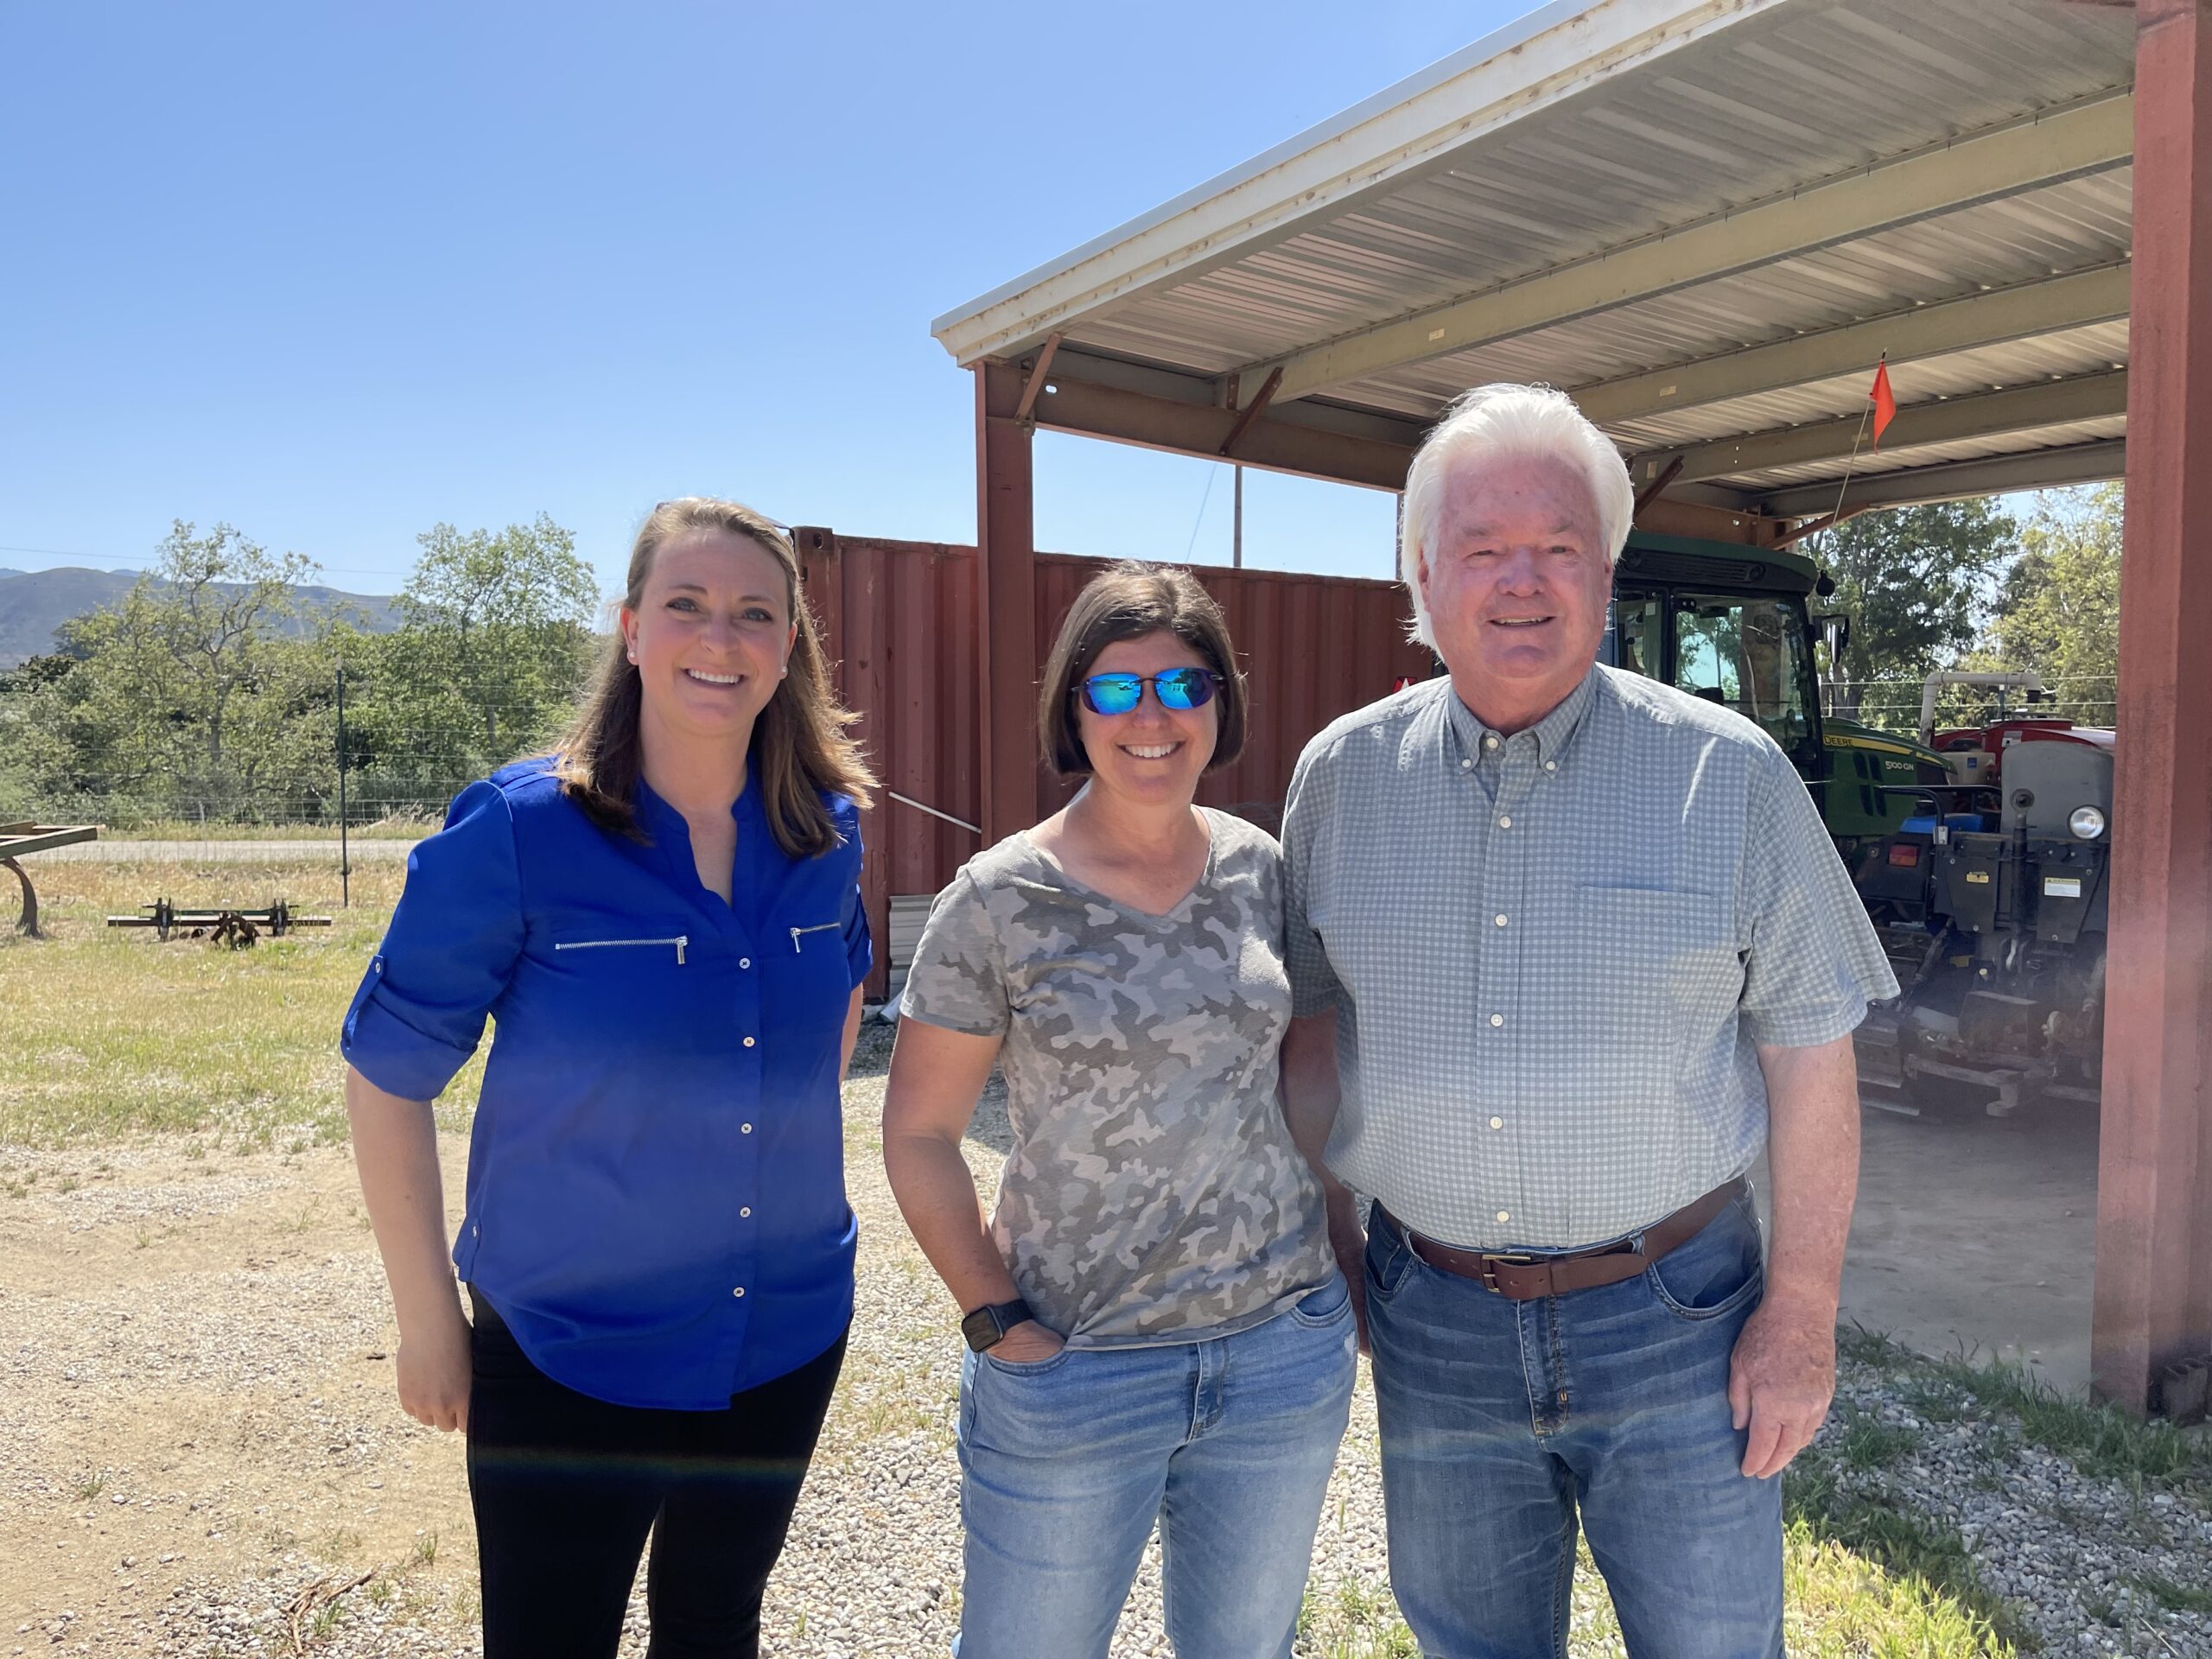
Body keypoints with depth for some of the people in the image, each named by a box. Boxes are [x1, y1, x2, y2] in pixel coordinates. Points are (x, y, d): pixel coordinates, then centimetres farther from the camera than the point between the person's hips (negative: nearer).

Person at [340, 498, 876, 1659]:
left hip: (789, 1338, 4)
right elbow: (386, 1072, -10)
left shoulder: (827, 830, -6)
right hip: (567, 1358, -4)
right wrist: (428, 1320, -6)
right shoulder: (516, 830, -18)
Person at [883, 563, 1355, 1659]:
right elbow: (918, 1131, -6)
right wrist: (998, 1322, -9)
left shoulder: (1262, 870, -1)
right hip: (1075, 1368, -3)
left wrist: (1349, 1261, 6)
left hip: (1285, 1353, 3)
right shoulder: (1000, 899, -11)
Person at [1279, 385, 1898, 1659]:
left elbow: (1810, 1048, -5)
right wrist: (1328, 1239, 5)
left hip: (1673, 1319, -2)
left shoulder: (1730, 774, -8)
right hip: (1432, 1324, 3)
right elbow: (1313, 1018, 7)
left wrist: (1803, 1312, -6)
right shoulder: (1343, 776, -2)